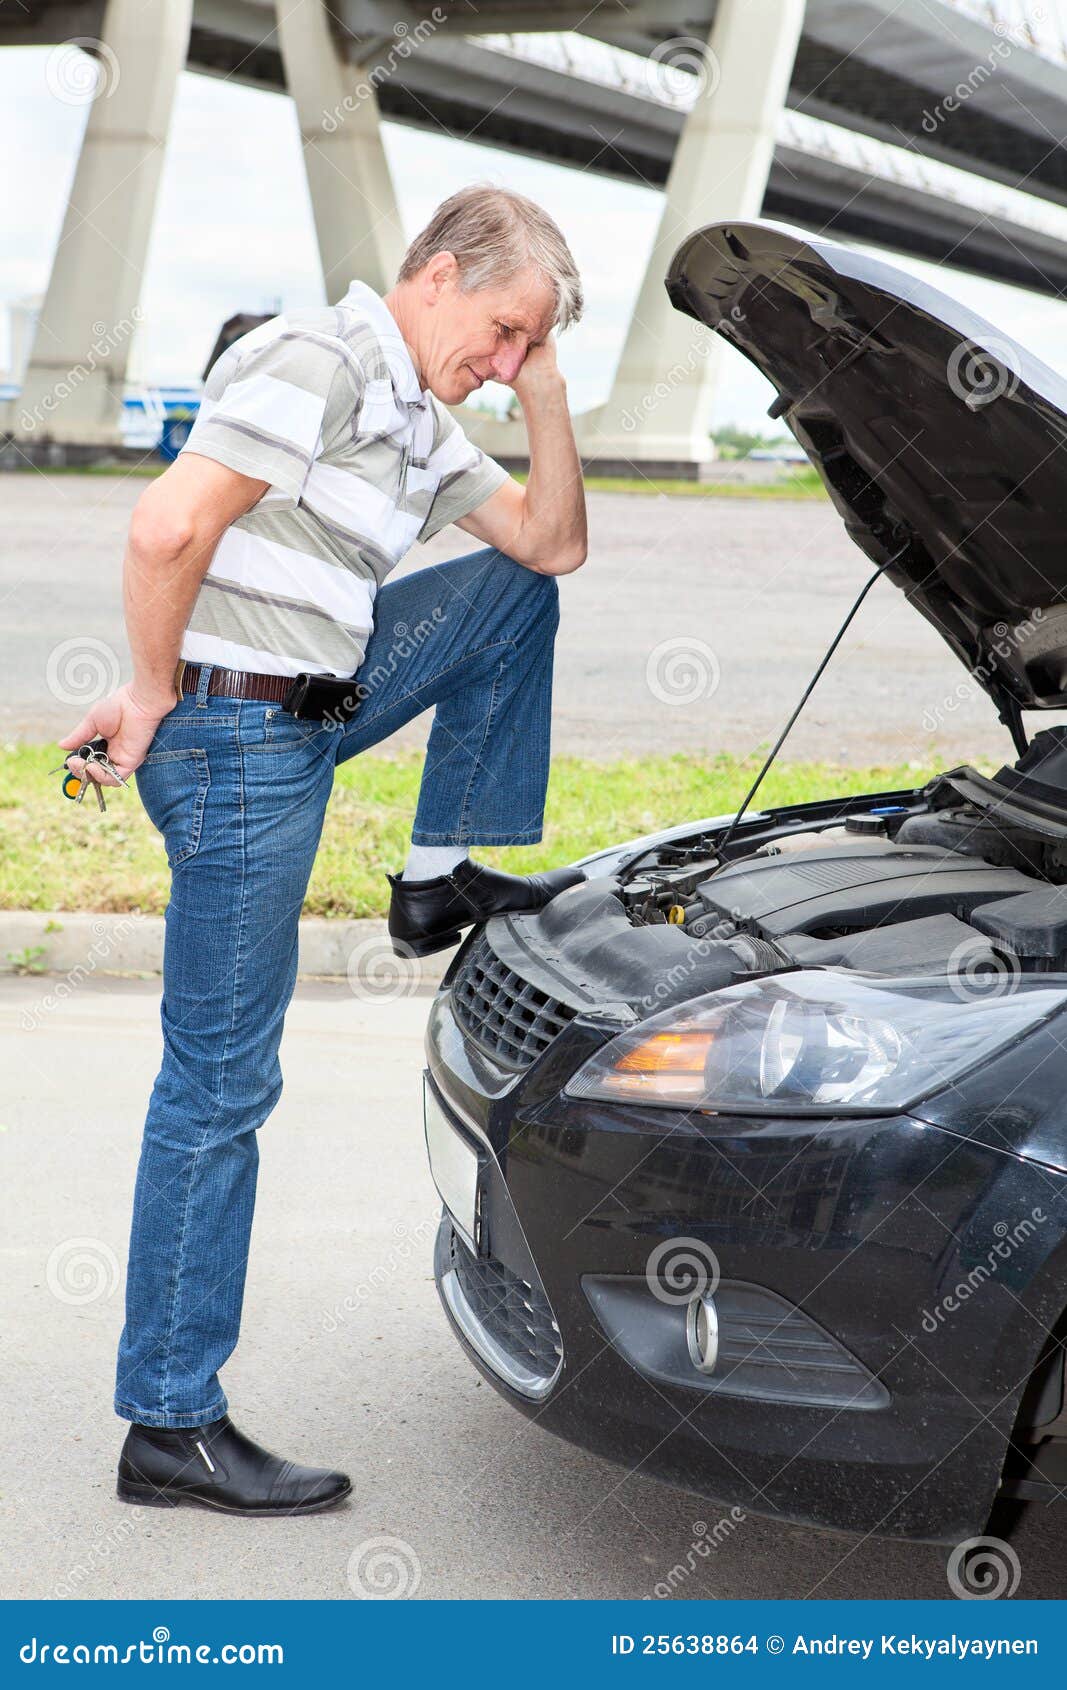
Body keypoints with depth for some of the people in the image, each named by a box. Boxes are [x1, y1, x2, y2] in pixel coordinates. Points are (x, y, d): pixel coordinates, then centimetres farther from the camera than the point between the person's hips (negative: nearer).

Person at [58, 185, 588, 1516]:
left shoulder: (419, 421, 16)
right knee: (221, 1083, -5)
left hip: (314, 706, 9)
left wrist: (543, 394, 10)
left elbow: (553, 541, 20)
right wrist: (151, 697, -14)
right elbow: (167, 529, -25)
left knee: (519, 589, 15)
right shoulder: (318, 364, -15)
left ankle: (446, 878, 16)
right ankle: (171, 1428, 6)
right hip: (237, 740, -9)